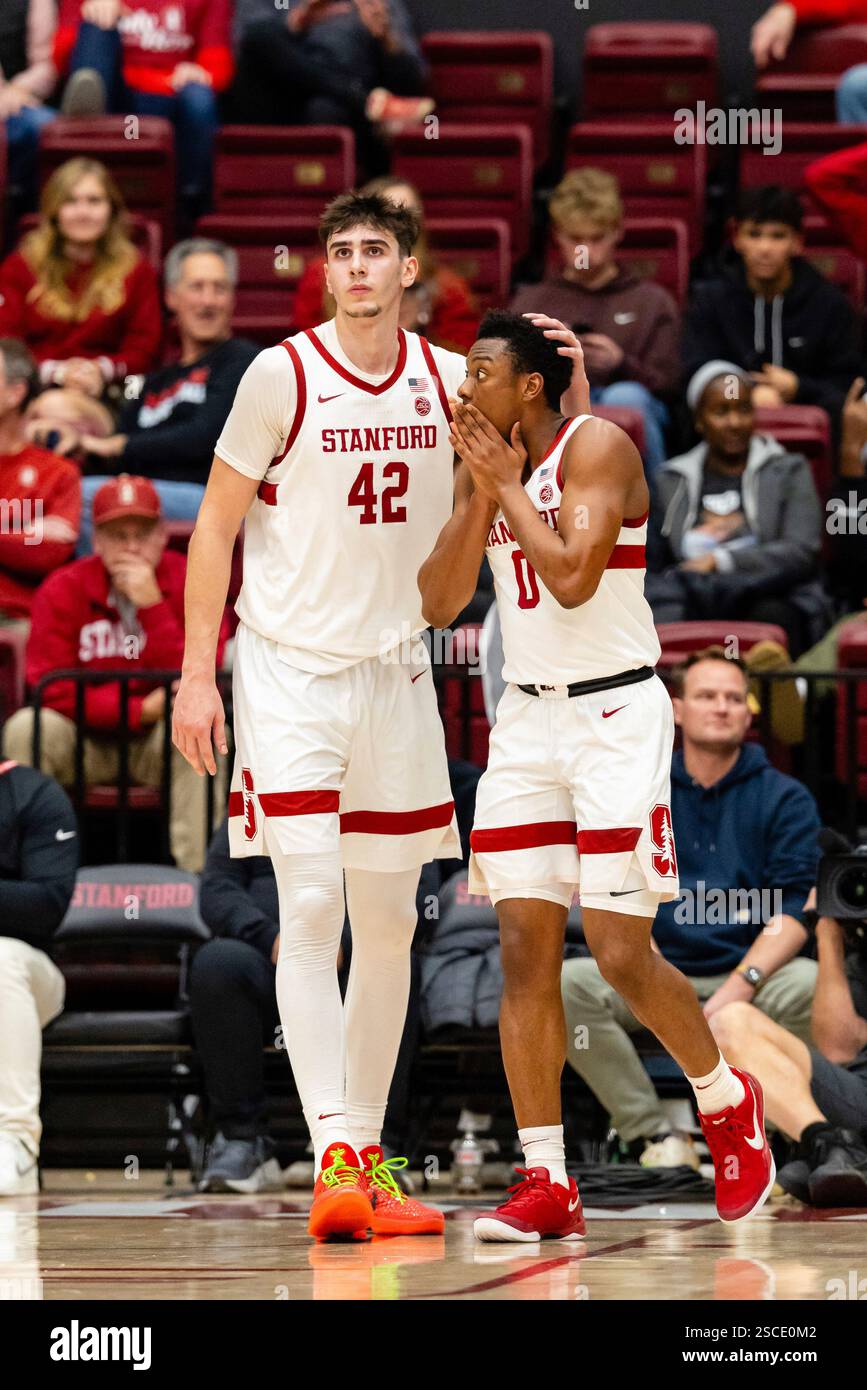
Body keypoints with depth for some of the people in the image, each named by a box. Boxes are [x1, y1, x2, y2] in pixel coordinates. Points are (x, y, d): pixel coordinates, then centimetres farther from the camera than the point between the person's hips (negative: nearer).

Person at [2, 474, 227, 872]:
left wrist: (152, 606, -25)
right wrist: (142, 709, -21)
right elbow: (52, 689, -13)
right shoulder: (64, 589, -5)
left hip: (161, 741, -1)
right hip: (86, 740, 1)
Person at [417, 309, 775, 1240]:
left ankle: (728, 1103, 17)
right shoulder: (485, 466, 9)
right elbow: (438, 604, 4)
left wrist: (507, 484, -15)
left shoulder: (595, 448, -12)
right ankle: (545, 1184, 0)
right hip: (528, 717, 7)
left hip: (615, 716, -7)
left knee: (622, 955, -9)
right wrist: (481, 494, -6)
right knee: (524, 952, -2)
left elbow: (574, 578, -25)